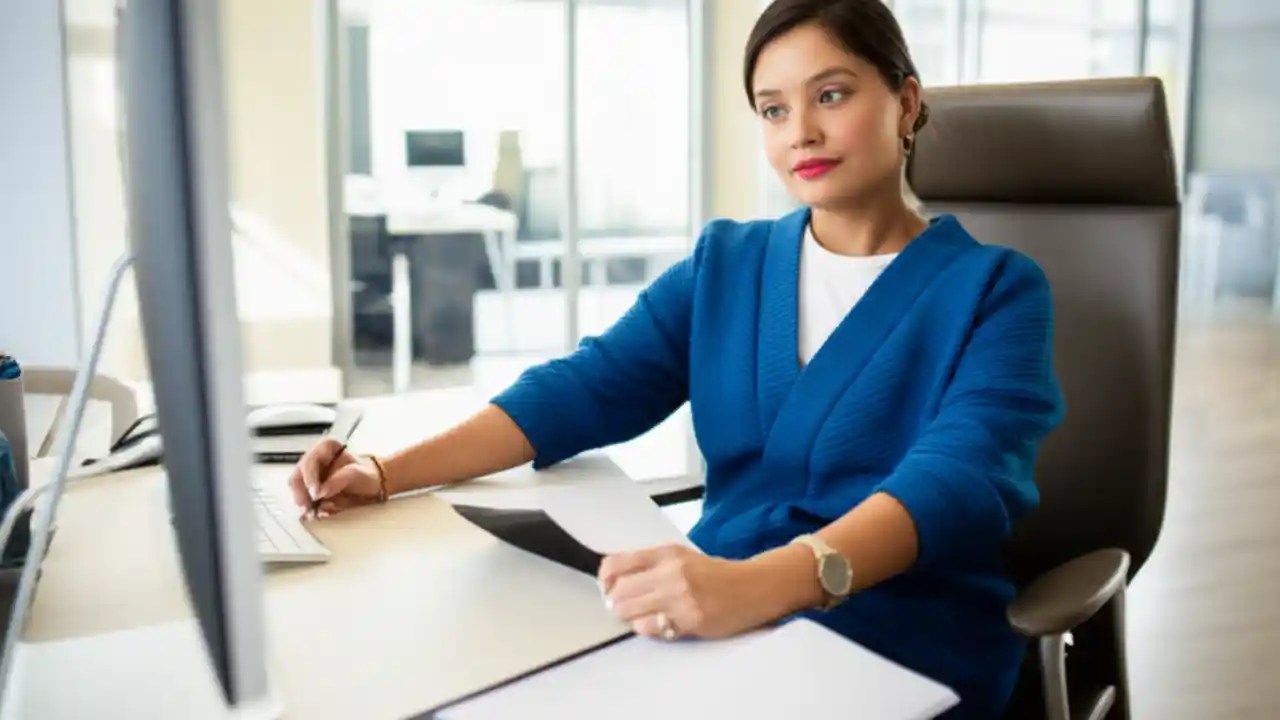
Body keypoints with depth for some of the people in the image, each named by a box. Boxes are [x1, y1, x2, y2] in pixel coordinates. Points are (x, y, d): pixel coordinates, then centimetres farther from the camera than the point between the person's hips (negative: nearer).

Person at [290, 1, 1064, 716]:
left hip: (905, 654, -4)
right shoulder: (724, 263, 12)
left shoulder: (996, 289, -3)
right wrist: (388, 473, -9)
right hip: (720, 624, 5)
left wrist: (761, 584, -38)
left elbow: (956, 480, -19)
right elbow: (585, 389, 5)